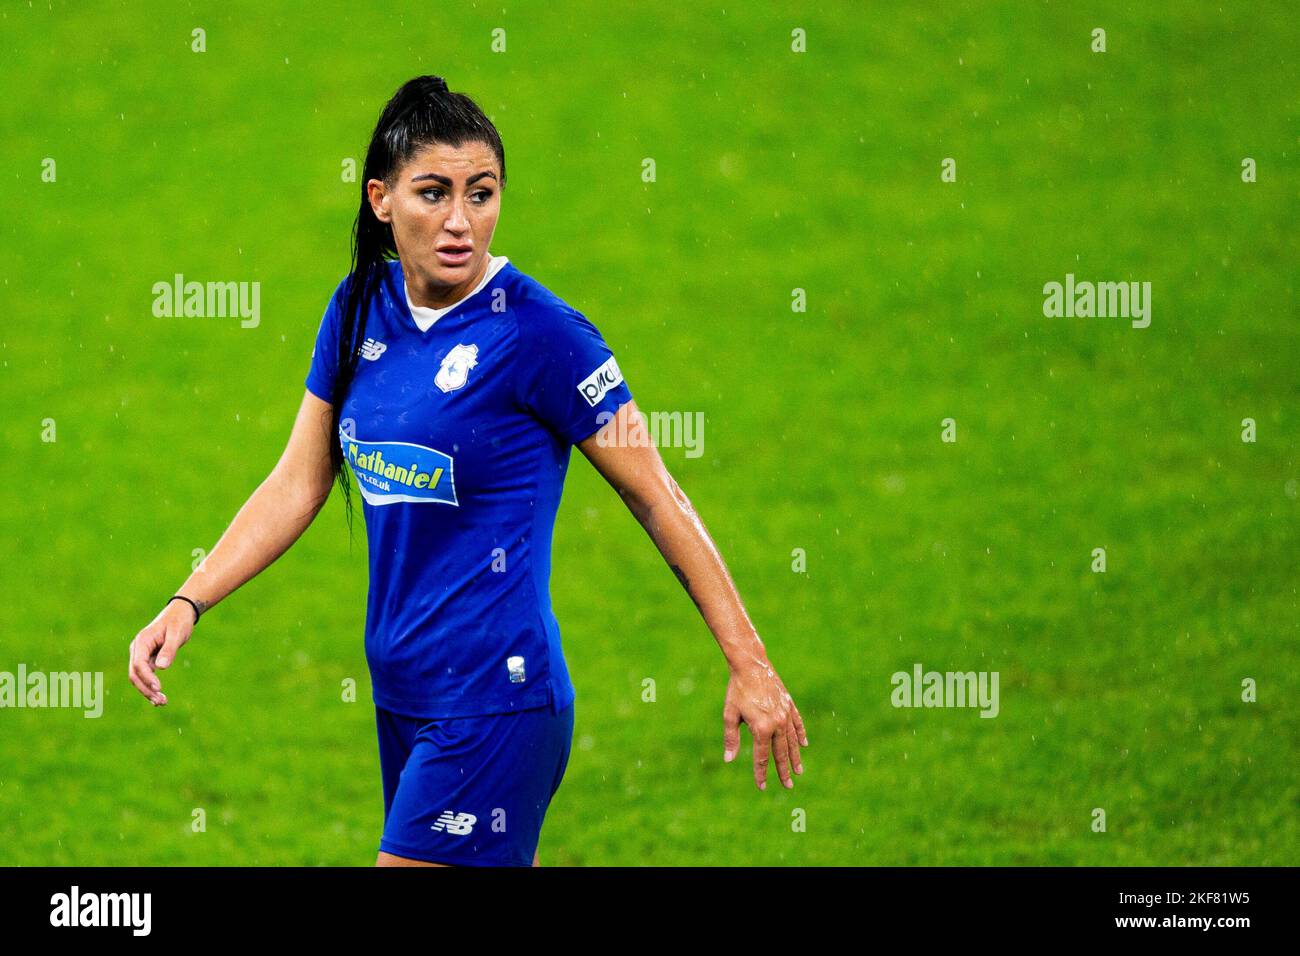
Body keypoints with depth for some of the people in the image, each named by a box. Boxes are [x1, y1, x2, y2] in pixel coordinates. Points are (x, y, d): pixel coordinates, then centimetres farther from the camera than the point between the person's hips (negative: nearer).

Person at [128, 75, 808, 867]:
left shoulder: (539, 332, -13)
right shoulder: (362, 308, 5)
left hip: (495, 705, -7)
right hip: (401, 694, 7)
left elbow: (657, 499, -8)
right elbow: (297, 484, 12)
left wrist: (751, 667, -8)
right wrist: (188, 604, 2)